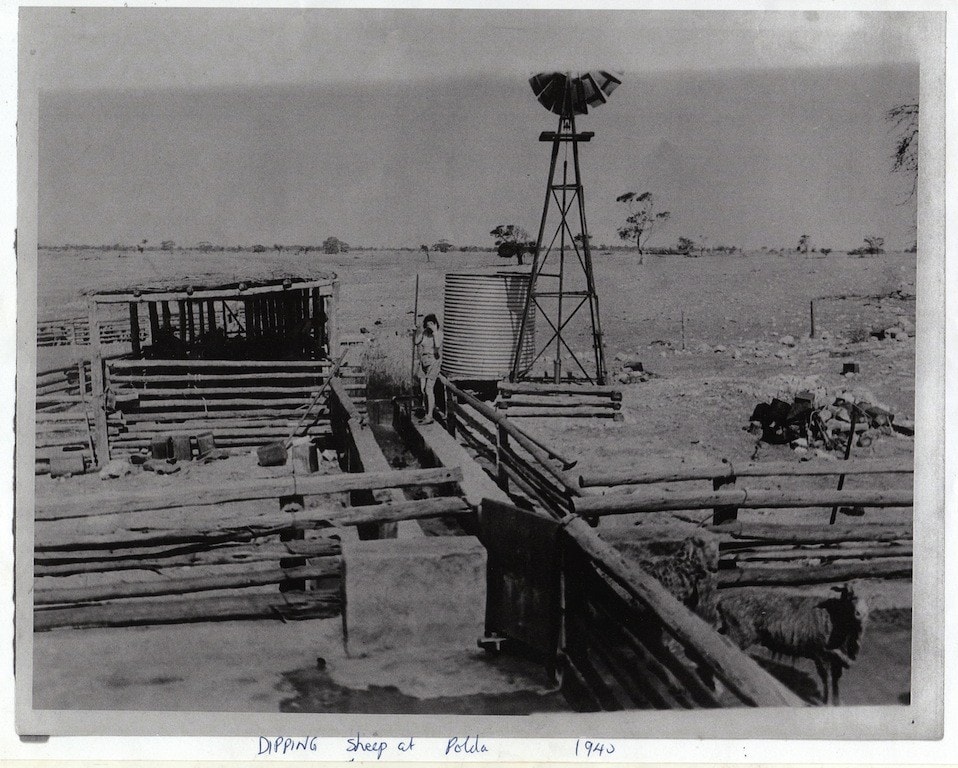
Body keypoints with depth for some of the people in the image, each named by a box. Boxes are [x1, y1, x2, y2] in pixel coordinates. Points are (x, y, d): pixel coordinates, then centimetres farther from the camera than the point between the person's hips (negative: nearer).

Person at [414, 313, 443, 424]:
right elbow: (417, 341, -8)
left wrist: (435, 331, -24)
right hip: (424, 361, 5)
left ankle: (429, 416, -9)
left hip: (434, 362, -5)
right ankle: (427, 412, 23)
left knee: (429, 389, -11)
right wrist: (422, 329, -12)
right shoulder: (424, 332, 3)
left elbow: (438, 345, -26)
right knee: (423, 389, 8)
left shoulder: (439, 333, -9)